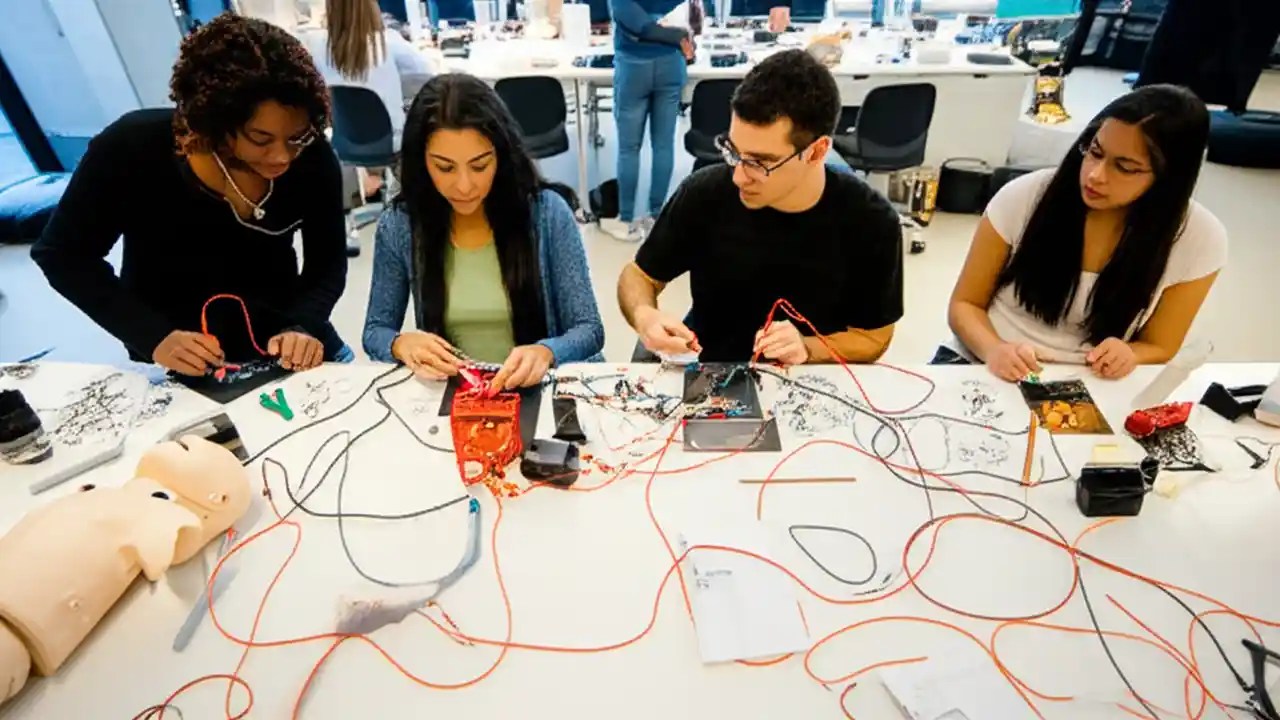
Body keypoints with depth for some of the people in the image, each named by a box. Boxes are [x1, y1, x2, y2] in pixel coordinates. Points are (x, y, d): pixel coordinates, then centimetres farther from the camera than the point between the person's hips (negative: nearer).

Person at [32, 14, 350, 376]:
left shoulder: (312, 156, -19)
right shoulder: (131, 149, -21)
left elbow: (328, 262, -10)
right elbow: (63, 254, -11)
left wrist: (303, 327, -29)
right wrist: (155, 337, -24)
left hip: (283, 339, 1)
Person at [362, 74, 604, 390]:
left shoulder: (548, 212, -11)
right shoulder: (398, 225, -5)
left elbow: (589, 330, -9)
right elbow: (375, 331, 5)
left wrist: (545, 352, -30)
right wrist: (401, 344, -17)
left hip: (536, 387, -2)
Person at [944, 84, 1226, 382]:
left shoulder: (1199, 237, -6)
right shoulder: (1024, 196, -9)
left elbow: (1157, 348, 5)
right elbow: (965, 304, -3)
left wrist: (1127, 355, -18)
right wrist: (994, 349, -23)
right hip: (982, 367, 0)